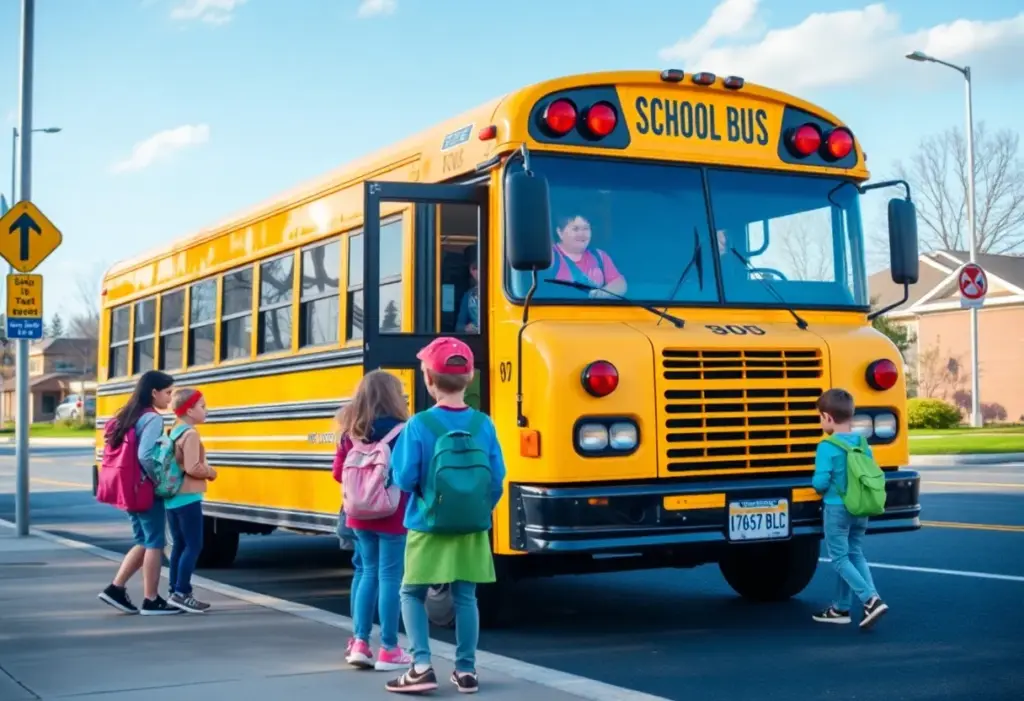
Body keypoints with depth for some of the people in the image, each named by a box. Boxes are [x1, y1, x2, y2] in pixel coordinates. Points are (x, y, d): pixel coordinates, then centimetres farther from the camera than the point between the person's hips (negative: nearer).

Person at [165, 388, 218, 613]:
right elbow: (192, 468, -23)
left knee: (179, 545, 13)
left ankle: (175, 592, 16)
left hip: (172, 497, 10)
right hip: (187, 498, -10)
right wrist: (210, 472, -6)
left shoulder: (174, 432, 14)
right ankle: (181, 593, -7)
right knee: (193, 546, -6)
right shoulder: (190, 434, -15)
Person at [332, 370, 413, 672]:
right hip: (392, 517, -6)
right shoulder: (400, 432, -15)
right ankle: (389, 650, 7)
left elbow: (340, 473, 6)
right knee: (390, 577, 1)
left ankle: (359, 643, 15)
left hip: (361, 515, 6)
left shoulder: (351, 431, 2)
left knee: (369, 573, 17)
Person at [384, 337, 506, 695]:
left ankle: (421, 666, 2)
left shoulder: (419, 425, -14)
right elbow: (497, 480, -2)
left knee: (412, 594, 12)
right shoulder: (483, 424, -5)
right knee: (465, 597, 13)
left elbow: (404, 479, -13)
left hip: (429, 528, -3)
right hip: (472, 529, 3)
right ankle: (466, 670, 18)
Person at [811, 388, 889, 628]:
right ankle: (841, 608, 21)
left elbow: (820, 482, -21)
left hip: (837, 509, -7)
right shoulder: (863, 444, 4)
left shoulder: (827, 447, -17)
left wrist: (821, 490, 0)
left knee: (840, 559, 2)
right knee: (855, 555, 16)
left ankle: (871, 600, -14)